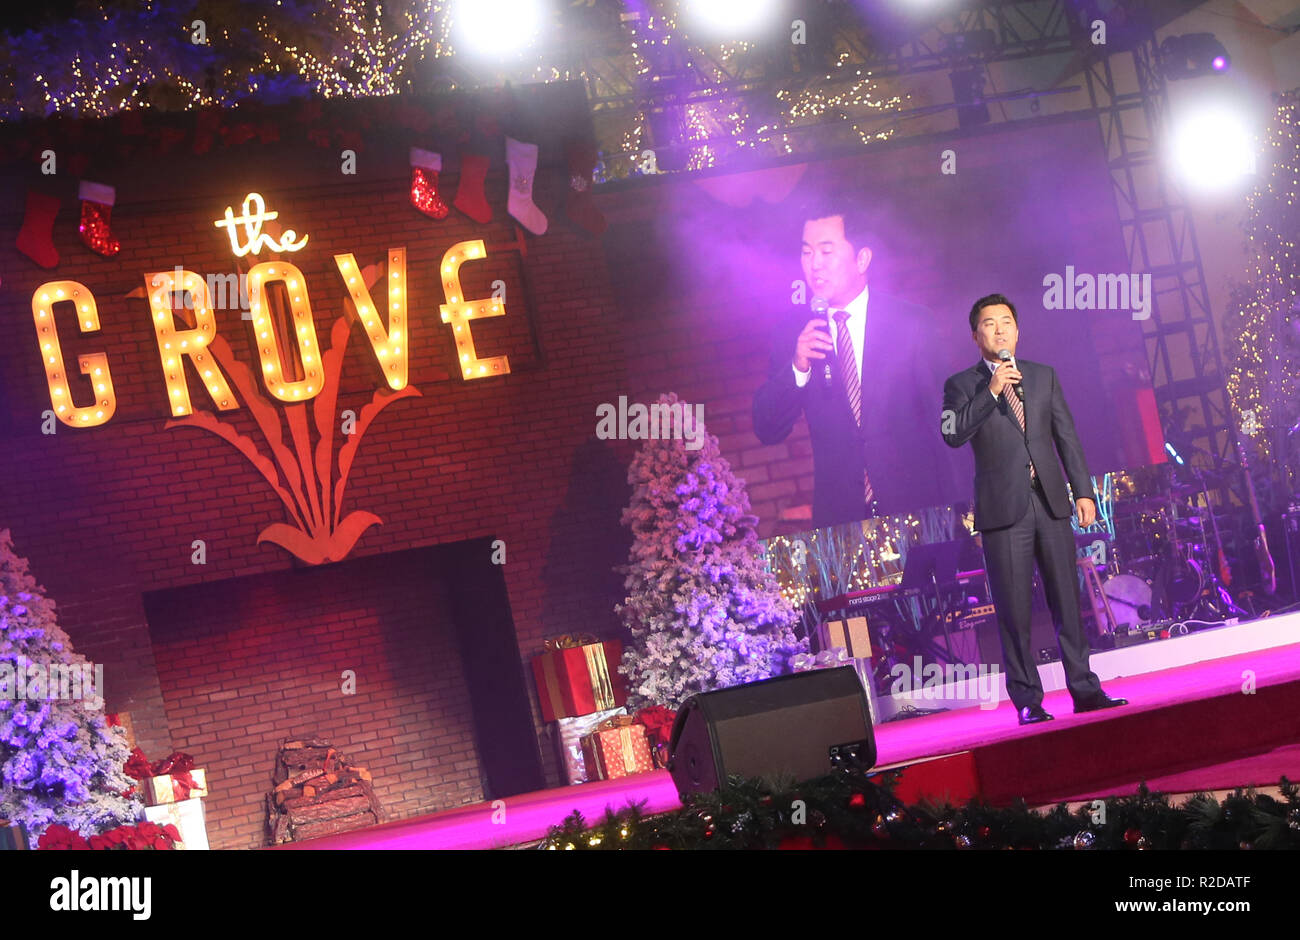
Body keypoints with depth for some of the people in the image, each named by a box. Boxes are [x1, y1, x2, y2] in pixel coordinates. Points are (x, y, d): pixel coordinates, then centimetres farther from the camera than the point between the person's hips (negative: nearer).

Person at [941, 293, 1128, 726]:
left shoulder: (1044, 376, 14)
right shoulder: (962, 385, 4)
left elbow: (1067, 436, 13)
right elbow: (952, 434, -12)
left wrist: (1083, 491, 5)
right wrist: (990, 392, -18)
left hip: (1051, 502, 3)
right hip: (1003, 509, -3)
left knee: (1068, 600, 4)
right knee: (1014, 610, -1)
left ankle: (1084, 689, 11)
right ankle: (1027, 701, 4)